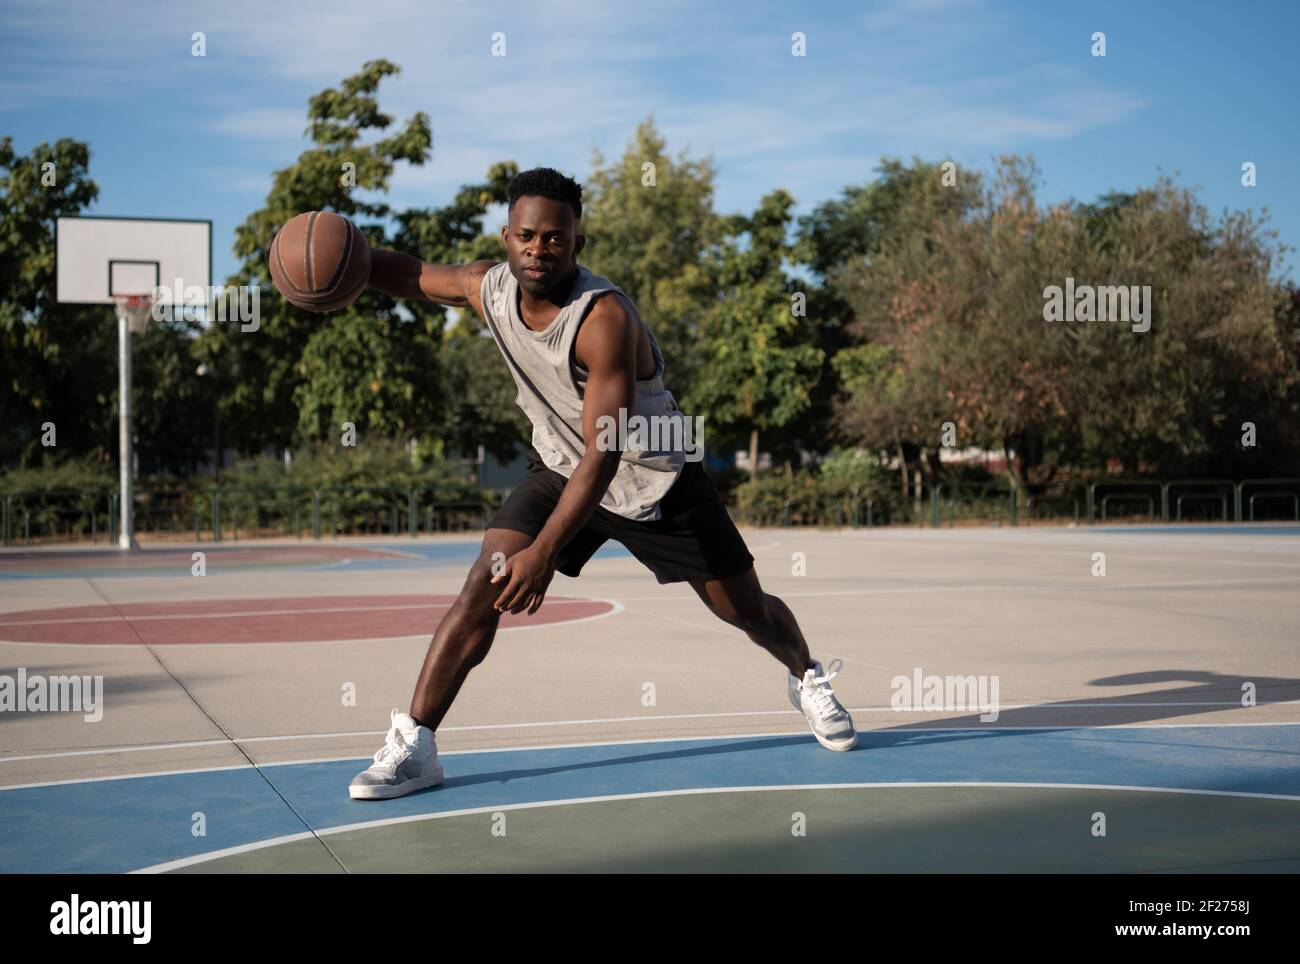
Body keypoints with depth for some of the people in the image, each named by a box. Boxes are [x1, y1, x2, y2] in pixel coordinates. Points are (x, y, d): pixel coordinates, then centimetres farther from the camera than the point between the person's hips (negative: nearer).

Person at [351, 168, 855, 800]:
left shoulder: (603, 318, -33)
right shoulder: (488, 288, -15)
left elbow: (603, 454, -36)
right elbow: (413, 276, 6)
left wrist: (545, 550, -42)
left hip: (655, 480, -4)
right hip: (558, 467, 4)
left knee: (748, 610, 7)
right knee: (485, 586, -18)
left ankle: (808, 679, 40)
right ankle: (413, 746, -13)